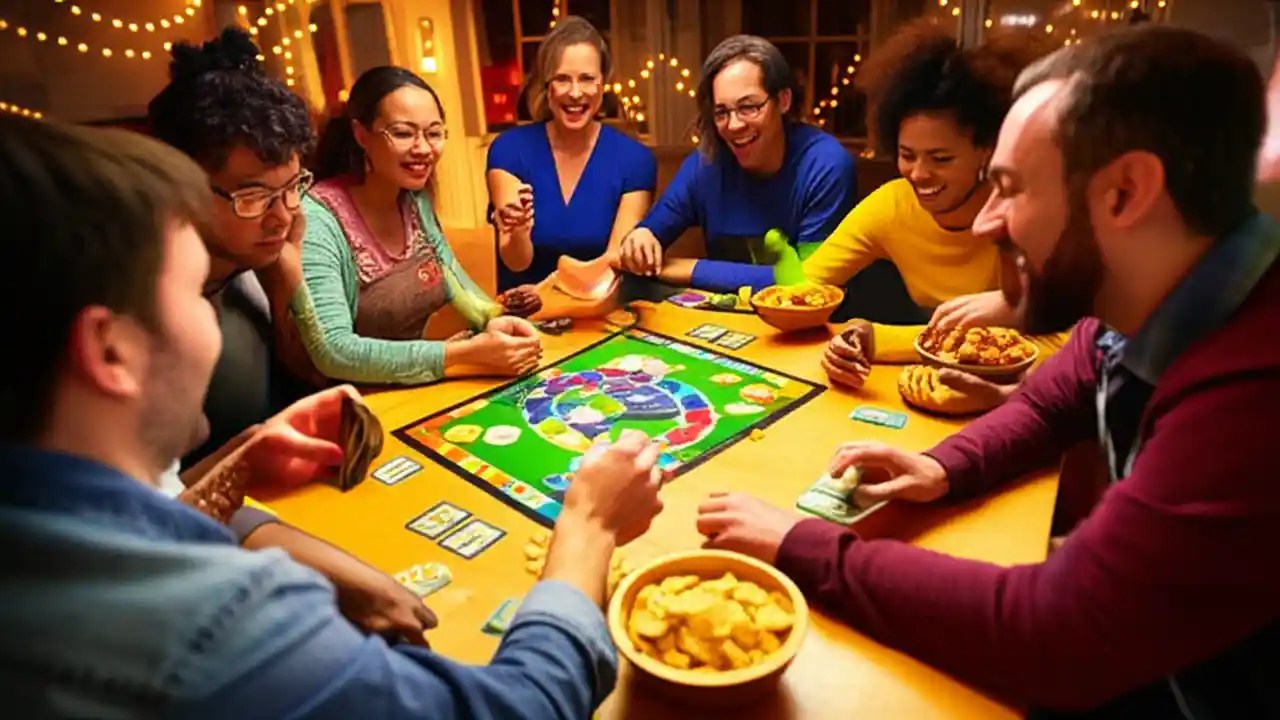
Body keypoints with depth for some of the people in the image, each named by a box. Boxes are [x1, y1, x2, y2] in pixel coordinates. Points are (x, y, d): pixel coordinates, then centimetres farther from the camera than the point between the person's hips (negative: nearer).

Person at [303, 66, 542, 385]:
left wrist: (493, 320, -10)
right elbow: (333, 352, -27)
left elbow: (452, 277, 11)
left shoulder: (416, 199, 1)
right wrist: (466, 353, -33)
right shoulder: (316, 219, -20)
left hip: (417, 390, 6)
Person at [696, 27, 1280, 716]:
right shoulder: (1134, 313, -9)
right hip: (1141, 646, 6)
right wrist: (942, 469, -8)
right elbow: (1047, 403, 10)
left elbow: (1050, 634, -34)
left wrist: (799, 547, -27)